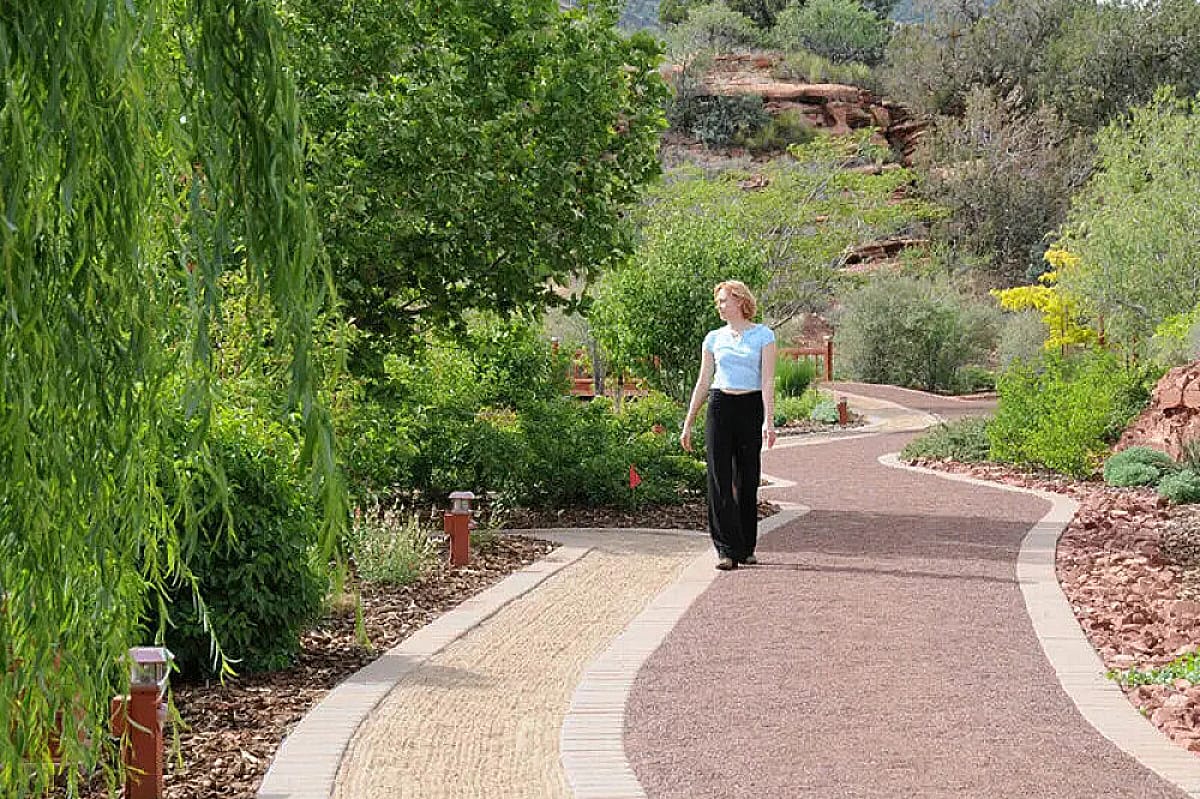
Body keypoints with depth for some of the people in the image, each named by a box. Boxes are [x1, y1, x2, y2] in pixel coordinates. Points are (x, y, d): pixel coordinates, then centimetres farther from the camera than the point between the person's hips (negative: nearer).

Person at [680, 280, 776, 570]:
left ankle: (747, 548, 15)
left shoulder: (763, 335, 2)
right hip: (720, 407, 2)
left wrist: (768, 419, -16)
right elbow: (703, 383, 13)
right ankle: (727, 550, -9)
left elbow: (767, 381, -5)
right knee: (719, 479, -8)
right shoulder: (714, 338, 10)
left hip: (751, 407, -2)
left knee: (747, 480, 3)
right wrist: (688, 423, 10)